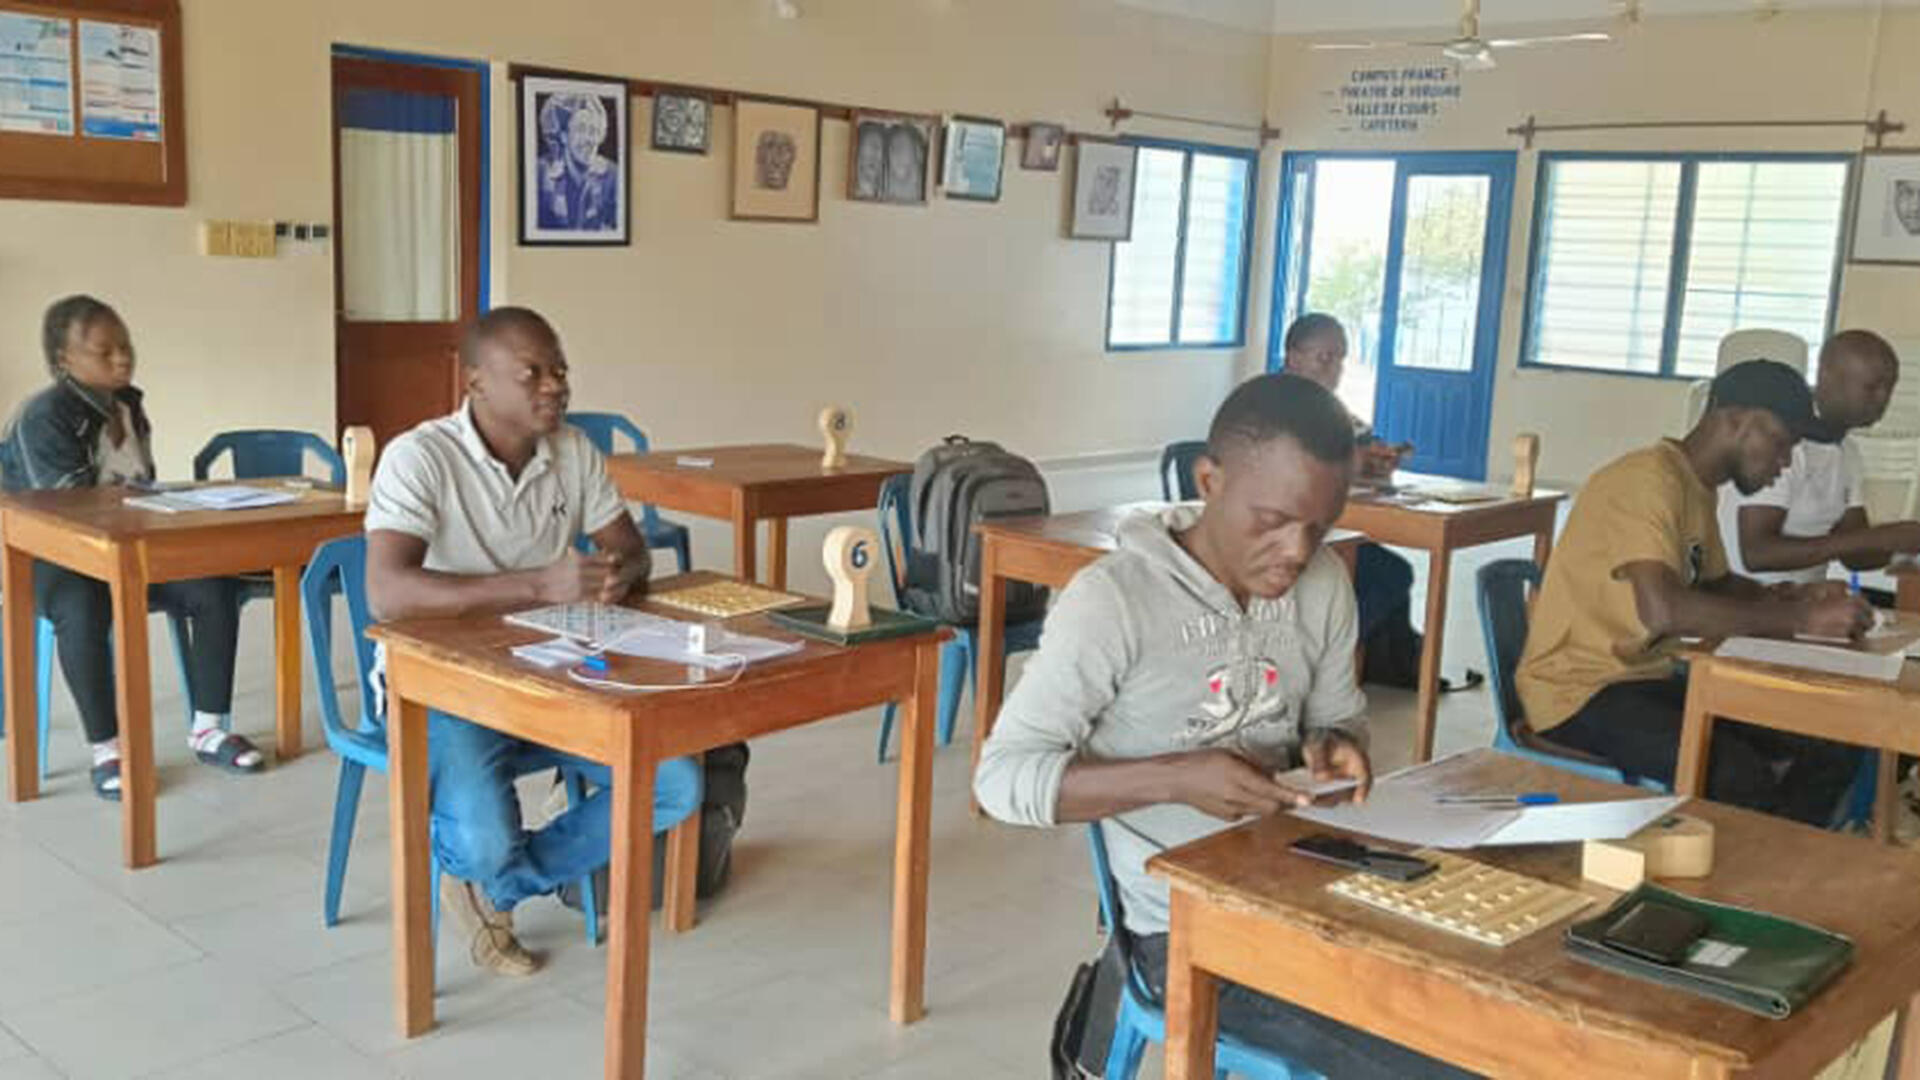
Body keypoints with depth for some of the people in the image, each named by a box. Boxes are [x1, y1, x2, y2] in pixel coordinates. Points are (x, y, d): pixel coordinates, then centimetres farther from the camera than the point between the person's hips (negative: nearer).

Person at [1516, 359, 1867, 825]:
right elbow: (1662, 609, -33)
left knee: (1830, 751, 0)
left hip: (1649, 679, 10)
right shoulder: (1647, 480, -19)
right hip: (1578, 693, -10)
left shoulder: (1697, 487, 12)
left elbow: (1716, 586, 26)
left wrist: (1795, 599, 5)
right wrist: (1799, 621, -25)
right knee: (1742, 779, -29)